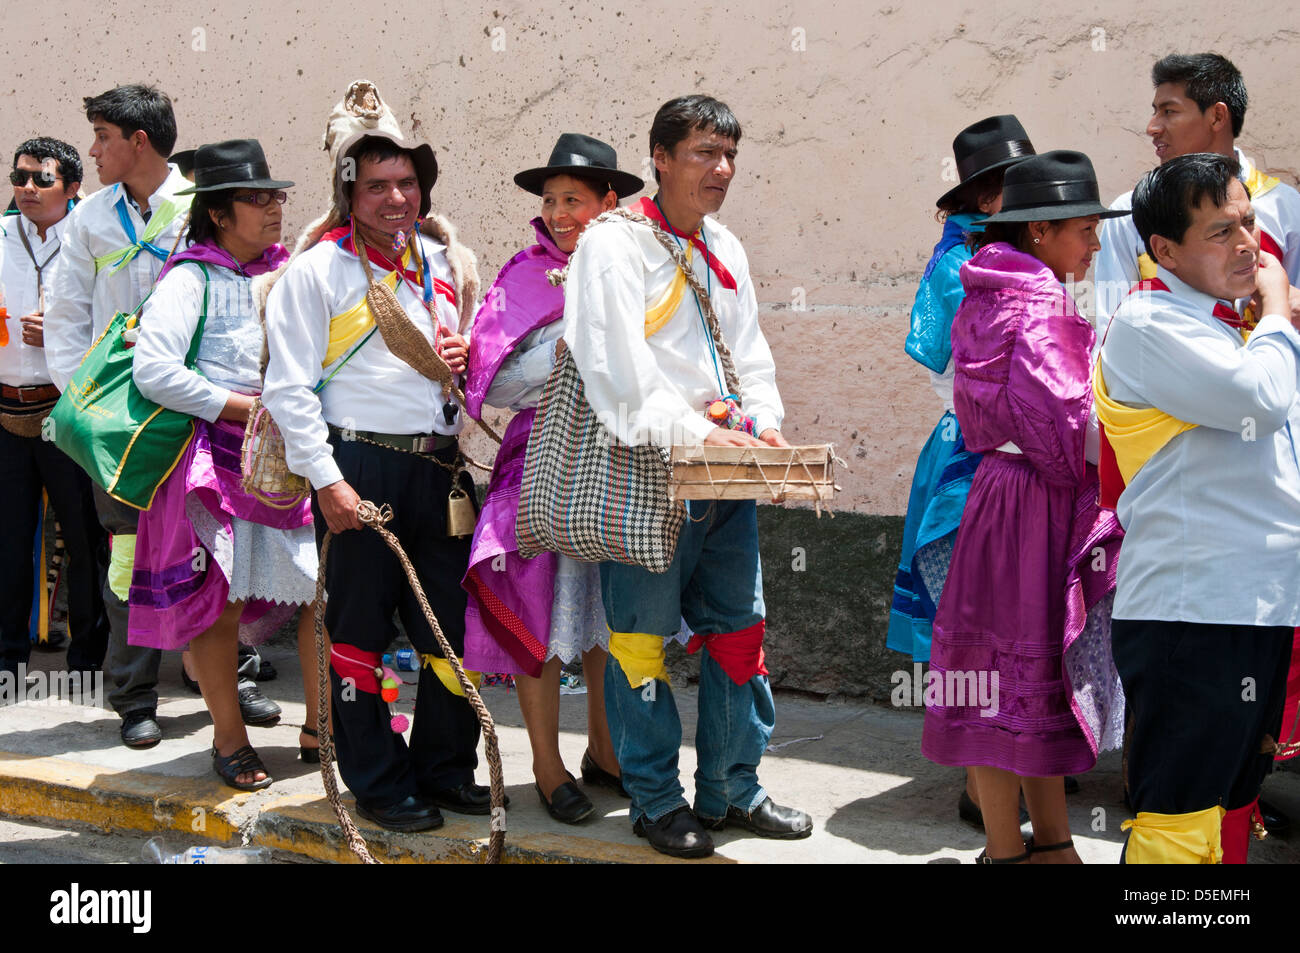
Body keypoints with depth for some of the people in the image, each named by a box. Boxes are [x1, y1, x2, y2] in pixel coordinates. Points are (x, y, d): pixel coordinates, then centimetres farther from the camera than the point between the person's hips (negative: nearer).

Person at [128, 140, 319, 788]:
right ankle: (229, 740, 16)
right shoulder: (190, 278, -8)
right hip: (216, 456, -6)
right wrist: (246, 407, -15)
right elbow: (153, 371, -18)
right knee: (220, 597, 0)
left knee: (325, 588, 3)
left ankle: (320, 725, 19)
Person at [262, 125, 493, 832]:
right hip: (359, 467, -5)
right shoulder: (315, 271, -2)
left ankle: (445, 768, 24)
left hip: (441, 466, 5)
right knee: (360, 628, 3)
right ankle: (378, 782, 16)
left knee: (455, 625, 7)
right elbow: (289, 387, -7)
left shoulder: (447, 263, 14)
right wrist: (326, 481, -13)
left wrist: (467, 355, 4)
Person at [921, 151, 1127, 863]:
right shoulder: (1040, 307, -16)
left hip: (997, 483, 9)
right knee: (1025, 675, 0)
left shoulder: (989, 298, 12)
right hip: (1035, 509, -9)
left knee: (1035, 679, 15)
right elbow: (1068, 424, -21)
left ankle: (1051, 842, 25)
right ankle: (1008, 851, 10)